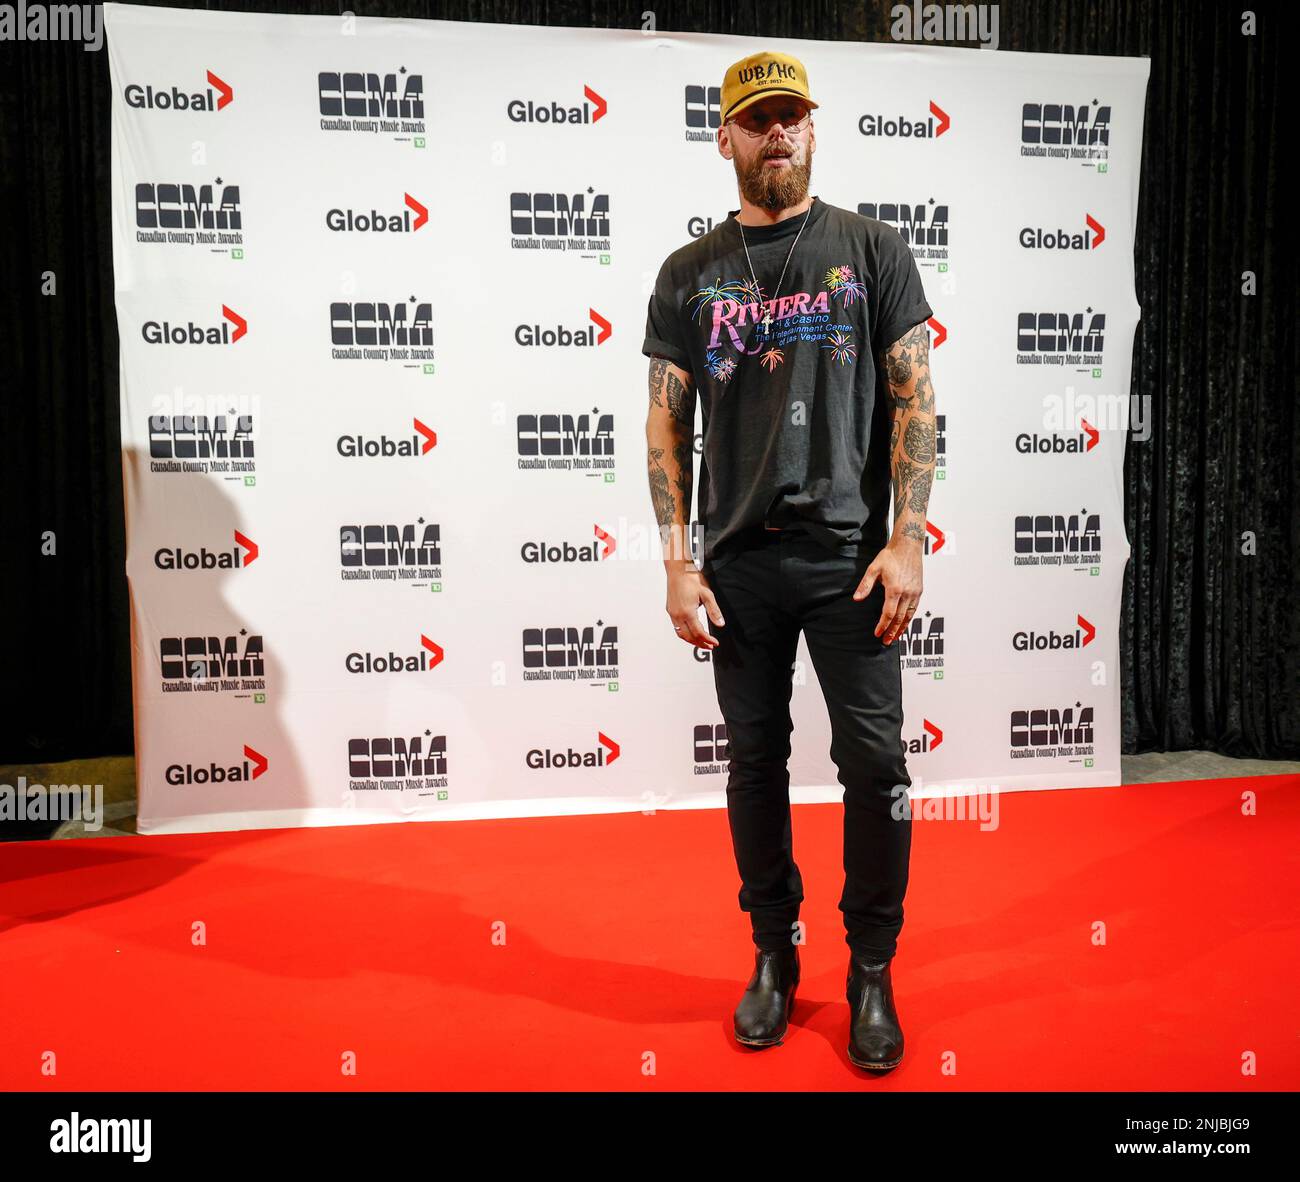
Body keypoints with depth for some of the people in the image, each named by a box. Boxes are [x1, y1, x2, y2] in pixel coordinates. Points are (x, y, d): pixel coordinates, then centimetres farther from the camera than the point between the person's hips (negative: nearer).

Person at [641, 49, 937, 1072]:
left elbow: (914, 399, 2)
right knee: (755, 759, 9)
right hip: (740, 560, 2)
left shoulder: (873, 250, 6)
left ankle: (872, 974, 19)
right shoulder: (690, 274, 9)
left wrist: (906, 539, -8)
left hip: (850, 554, -1)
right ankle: (775, 954, 27)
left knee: (875, 761, 0)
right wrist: (678, 563, -2)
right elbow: (668, 426, 6)